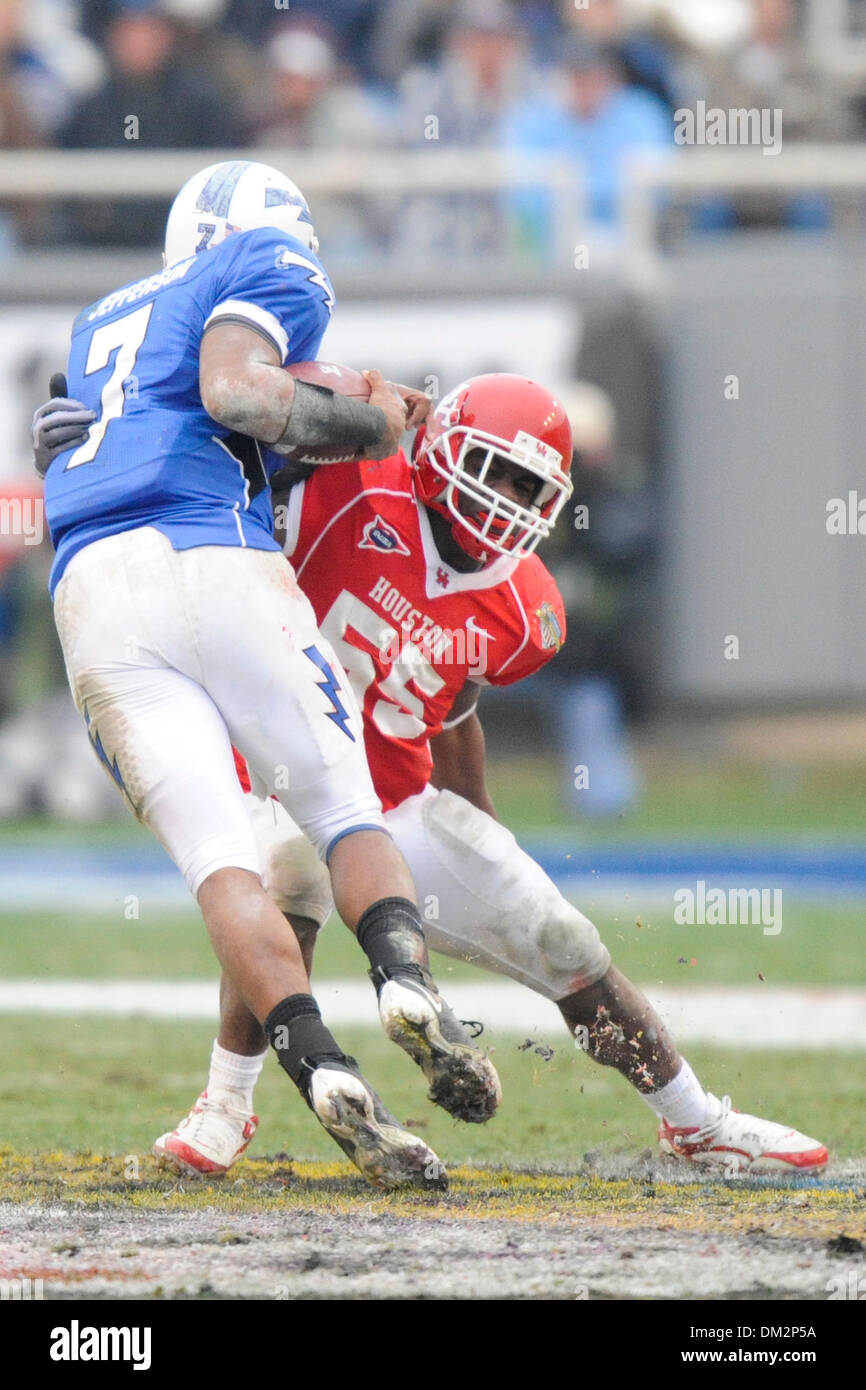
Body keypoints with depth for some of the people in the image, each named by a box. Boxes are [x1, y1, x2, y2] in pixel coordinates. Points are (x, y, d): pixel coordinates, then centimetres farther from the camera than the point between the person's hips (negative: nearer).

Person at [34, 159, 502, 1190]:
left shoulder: (102, 324, 34)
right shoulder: (273, 269, 13)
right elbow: (234, 390, -6)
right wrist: (365, 426, 6)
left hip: (92, 593, 4)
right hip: (213, 564, -4)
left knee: (218, 860, -6)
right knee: (346, 813, 7)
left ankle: (322, 1070, -26)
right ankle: (405, 979, -23)